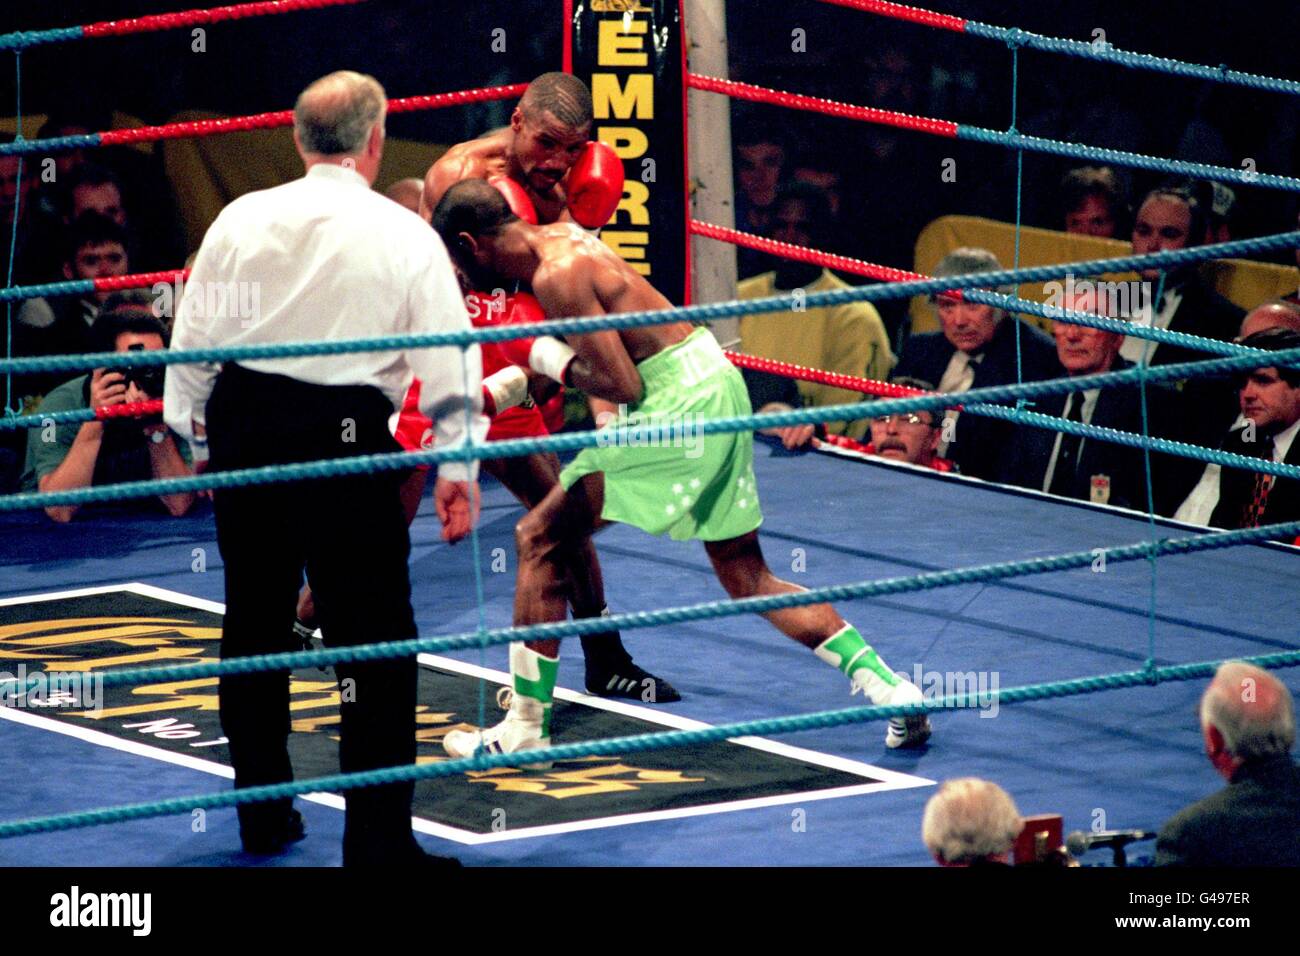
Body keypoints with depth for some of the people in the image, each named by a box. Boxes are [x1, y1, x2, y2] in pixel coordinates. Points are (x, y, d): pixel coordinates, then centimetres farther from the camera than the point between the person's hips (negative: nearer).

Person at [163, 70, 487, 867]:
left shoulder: (242, 218, 1)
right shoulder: (404, 237, -6)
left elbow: (193, 335, 7)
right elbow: (450, 361, -4)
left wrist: (185, 430, 19)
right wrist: (459, 471, 4)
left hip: (241, 422, 4)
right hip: (344, 436, -4)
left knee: (255, 622, 18)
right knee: (374, 639, 1)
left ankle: (262, 812, 29)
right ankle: (379, 837, -1)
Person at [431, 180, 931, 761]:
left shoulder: (555, 276, -16)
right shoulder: (563, 236, 14)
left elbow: (621, 385, -19)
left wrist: (548, 359, -5)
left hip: (676, 407, -10)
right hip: (716, 390, 10)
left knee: (539, 540, -2)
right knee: (749, 580, 14)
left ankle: (524, 730, 0)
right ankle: (891, 691, 8)